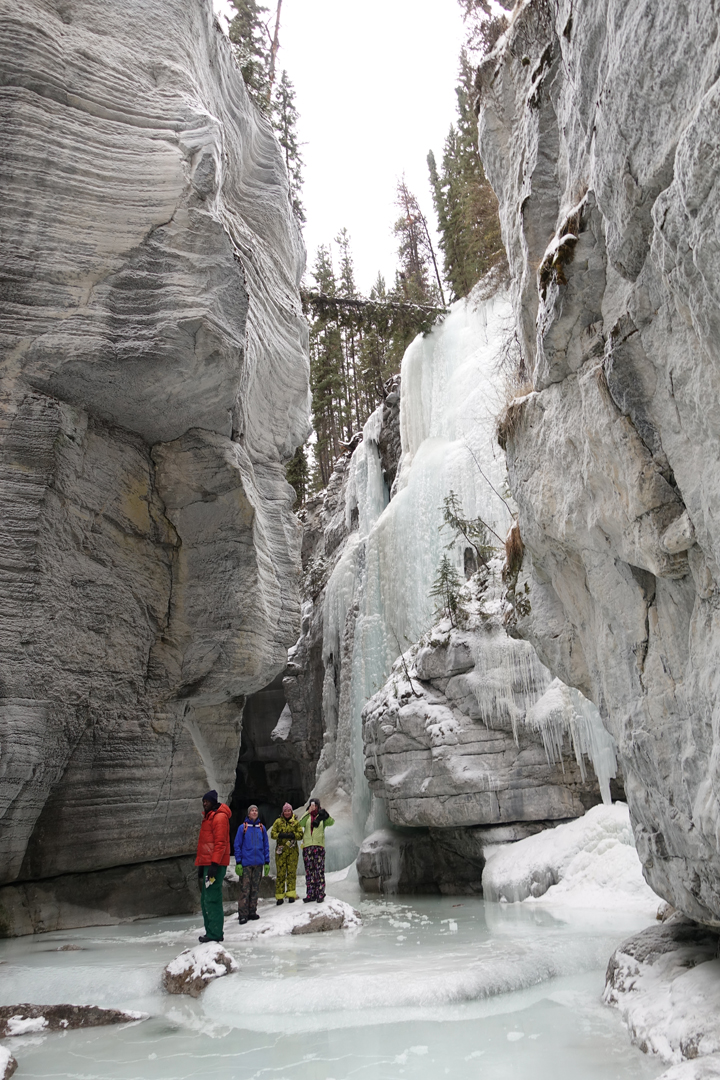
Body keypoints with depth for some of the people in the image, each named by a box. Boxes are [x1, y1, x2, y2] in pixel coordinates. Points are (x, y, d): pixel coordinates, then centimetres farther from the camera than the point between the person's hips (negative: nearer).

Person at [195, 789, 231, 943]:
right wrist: (201, 865, 24)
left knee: (212, 899, -10)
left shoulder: (220, 817, -10)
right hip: (207, 863, 10)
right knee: (205, 900, 11)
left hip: (215, 864, -10)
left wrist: (214, 864, -23)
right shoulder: (208, 817, 21)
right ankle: (211, 932, 17)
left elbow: (221, 843, -17)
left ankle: (215, 933, -7)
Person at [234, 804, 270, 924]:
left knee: (255, 889, 9)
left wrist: (267, 862, 6)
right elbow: (237, 846, -1)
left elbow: (266, 846, 11)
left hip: (258, 863, 3)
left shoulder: (262, 828, 7)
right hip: (246, 863, -3)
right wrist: (238, 863, -7)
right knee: (245, 889, -5)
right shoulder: (242, 827, -1)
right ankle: (243, 915, 0)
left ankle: (252, 912, 19)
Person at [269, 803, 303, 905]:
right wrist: (281, 835, -17)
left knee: (291, 872, -3)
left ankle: (291, 895, 2)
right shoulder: (278, 821, 7)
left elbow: (300, 835, 1)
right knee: (280, 873, -1)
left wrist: (293, 835, -18)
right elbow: (272, 834, 1)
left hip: (292, 850, 0)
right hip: (281, 850, 0)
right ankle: (280, 896, 4)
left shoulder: (296, 822, 7)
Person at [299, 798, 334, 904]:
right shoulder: (307, 816, 13)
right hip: (307, 846, 2)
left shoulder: (322, 817, 8)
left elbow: (331, 822, -11)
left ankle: (320, 894, -1)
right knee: (309, 871, 5)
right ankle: (311, 894, 11)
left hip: (319, 846, -2)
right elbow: (301, 823, -8)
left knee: (319, 871, -5)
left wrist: (325, 815, -28)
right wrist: (309, 812, -14)